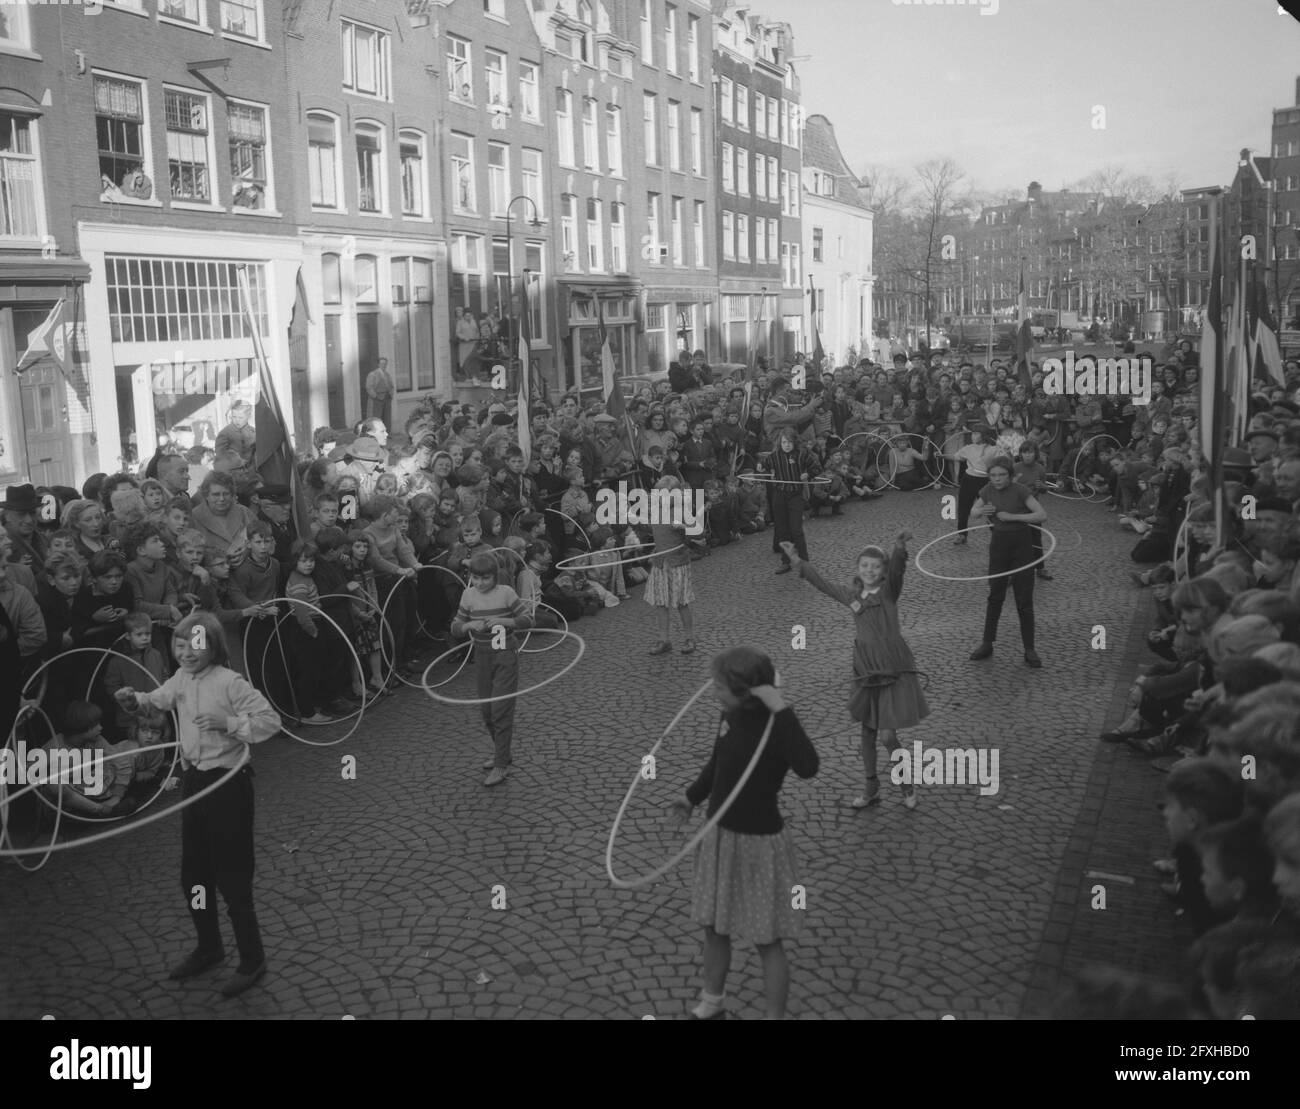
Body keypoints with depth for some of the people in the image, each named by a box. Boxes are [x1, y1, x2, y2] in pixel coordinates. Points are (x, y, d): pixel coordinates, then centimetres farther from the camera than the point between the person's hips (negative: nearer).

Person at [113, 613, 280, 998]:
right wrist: (135, 699, 4)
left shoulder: (230, 682, -18)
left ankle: (252, 960, 16)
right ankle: (208, 948, 38)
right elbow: (160, 699, 24)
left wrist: (227, 722, -29)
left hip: (228, 785, -8)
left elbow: (270, 721, -20)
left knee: (232, 877, 0)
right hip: (193, 782, 8)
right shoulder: (181, 678, 4)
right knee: (192, 875, 18)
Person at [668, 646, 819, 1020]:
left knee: (767, 942, 8)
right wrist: (692, 797, 11)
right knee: (714, 928, 23)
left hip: (758, 843, -8)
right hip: (719, 836, 8)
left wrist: (780, 709, -42)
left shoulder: (774, 725, -24)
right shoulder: (731, 714, -3)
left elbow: (808, 767, -44)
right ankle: (712, 1004, 45)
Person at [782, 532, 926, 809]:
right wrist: (797, 560, 21)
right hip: (866, 672, 5)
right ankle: (871, 788, 29)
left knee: (887, 735, -5)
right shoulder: (852, 596, 7)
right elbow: (822, 583, 19)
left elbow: (896, 569, -27)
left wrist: (900, 548, -47)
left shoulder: (888, 591, -7)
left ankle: (908, 785, 18)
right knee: (867, 732, 13)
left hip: (894, 671, -5)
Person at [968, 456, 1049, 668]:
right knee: (995, 595, 11)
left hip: (1021, 544, -4)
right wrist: (981, 511, -10)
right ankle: (987, 644, 20)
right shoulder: (988, 490, -1)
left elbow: (1042, 515, -21)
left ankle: (1029, 650, 9)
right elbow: (973, 512, 13)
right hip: (999, 543, 4)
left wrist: (1012, 516, -25)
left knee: (1024, 600, 0)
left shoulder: (1019, 490, -15)